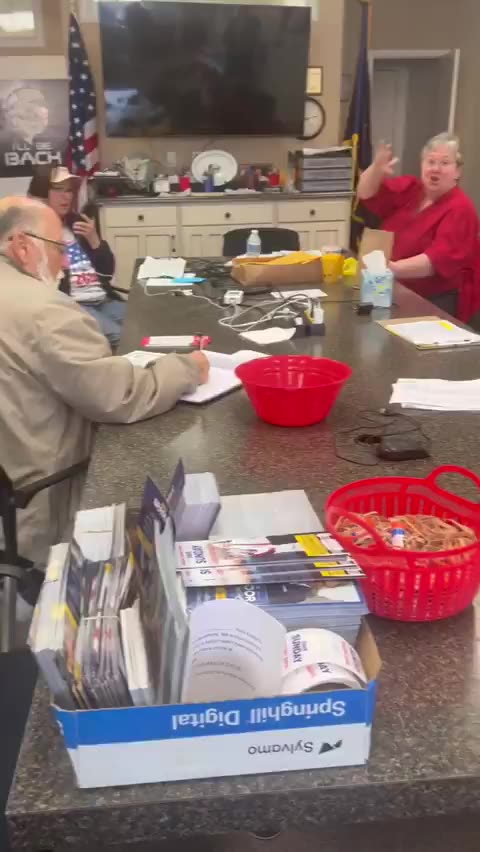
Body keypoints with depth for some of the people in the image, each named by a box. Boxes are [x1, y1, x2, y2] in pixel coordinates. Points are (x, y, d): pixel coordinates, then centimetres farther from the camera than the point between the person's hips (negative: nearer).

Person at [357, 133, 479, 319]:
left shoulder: (459, 209, -12)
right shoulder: (409, 188, 7)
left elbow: (440, 259, -23)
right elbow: (367, 195, 5)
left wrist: (393, 268, -36)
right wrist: (377, 169, -16)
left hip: (434, 303, -5)